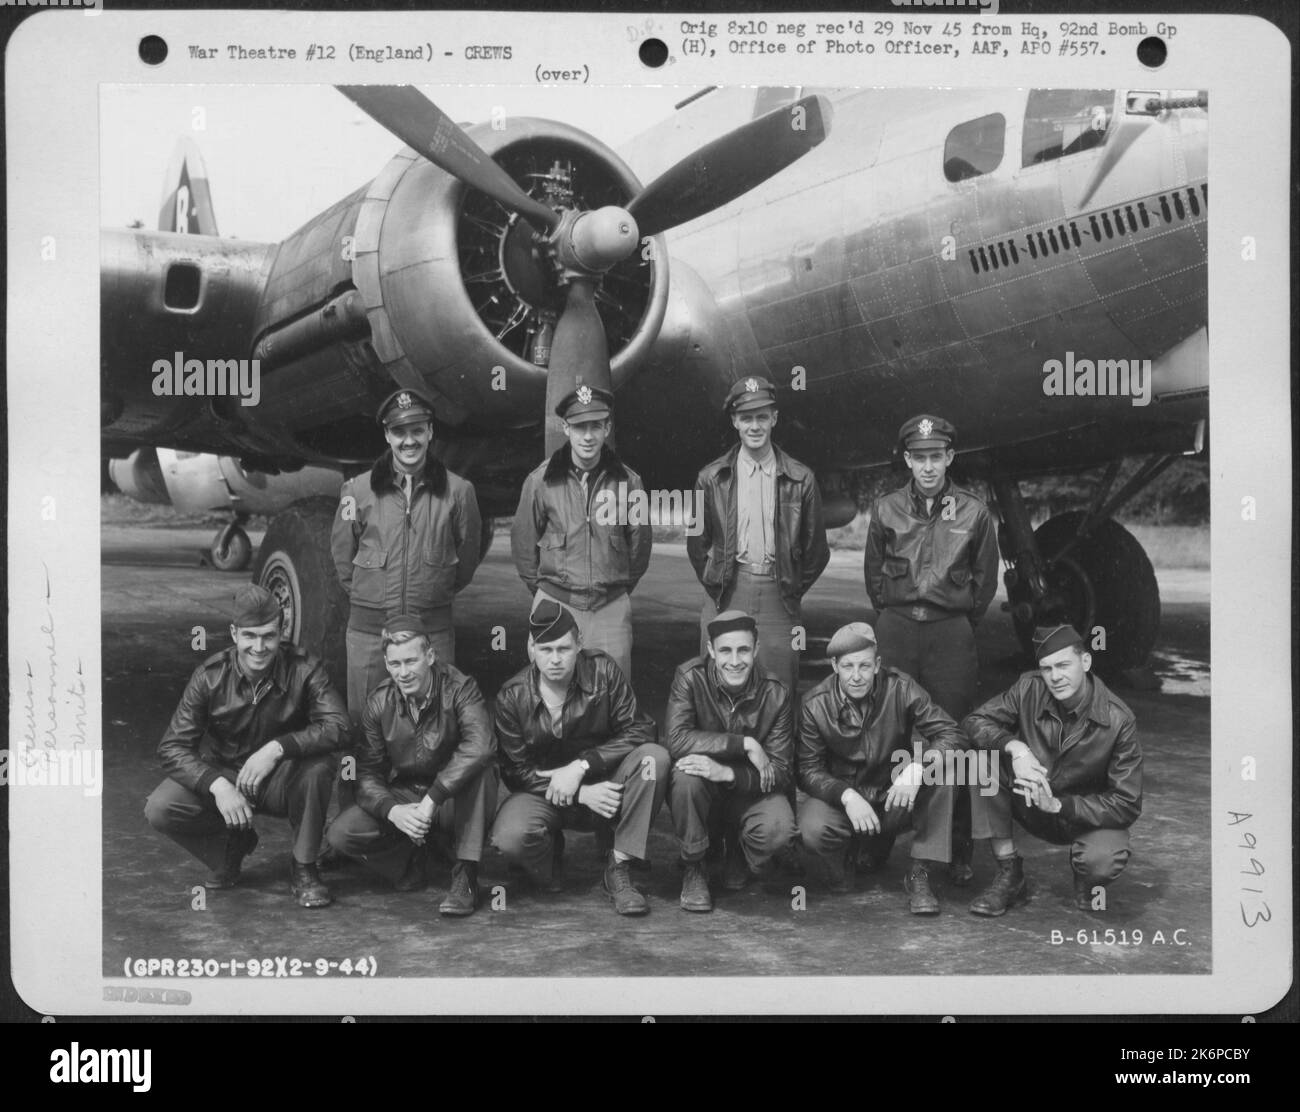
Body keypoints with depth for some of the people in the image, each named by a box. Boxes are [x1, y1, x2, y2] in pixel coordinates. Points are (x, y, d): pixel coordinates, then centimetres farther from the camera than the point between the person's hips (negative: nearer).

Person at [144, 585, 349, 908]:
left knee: (321, 762, -33)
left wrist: (277, 748, -39)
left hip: (282, 782, -1)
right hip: (223, 776, 1)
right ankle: (233, 844, 8)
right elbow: (172, 746, -15)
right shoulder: (210, 675, -14)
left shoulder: (303, 668, -17)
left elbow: (337, 727, -27)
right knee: (160, 809, -24)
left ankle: (304, 869, -12)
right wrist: (218, 785, -30)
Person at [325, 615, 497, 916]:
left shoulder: (459, 688, -19)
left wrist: (431, 800, -41)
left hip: (457, 799, -3)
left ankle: (466, 876, -27)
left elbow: (480, 745, -38)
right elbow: (367, 773, -7)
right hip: (404, 795, 3)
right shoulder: (379, 703, -6)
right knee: (341, 834, -19)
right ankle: (412, 858, 8)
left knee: (479, 766, -36)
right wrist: (392, 810, -28)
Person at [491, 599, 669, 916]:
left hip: (602, 784, 1)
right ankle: (551, 847, 7)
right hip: (543, 792, -1)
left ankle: (617, 869, -19)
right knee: (510, 837, -33)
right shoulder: (512, 697, -11)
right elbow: (516, 771, -8)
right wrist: (581, 794, -21)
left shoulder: (602, 671, -11)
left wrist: (581, 765, -24)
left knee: (654, 757, -28)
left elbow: (638, 731, -12)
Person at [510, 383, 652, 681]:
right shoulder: (540, 481, -1)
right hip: (554, 603, 0)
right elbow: (523, 543, 8)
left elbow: (639, 544, 11)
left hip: (612, 608, 1)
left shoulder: (628, 481, 0)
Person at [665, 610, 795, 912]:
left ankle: (738, 853, 11)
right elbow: (676, 740, -31)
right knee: (687, 773, -35)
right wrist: (744, 744, -32)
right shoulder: (690, 678, -16)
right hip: (700, 789, -1)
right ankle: (692, 870, -11)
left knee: (780, 829, -29)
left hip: (749, 789, 1)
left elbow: (782, 772, -15)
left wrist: (727, 773, -32)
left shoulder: (775, 694, -12)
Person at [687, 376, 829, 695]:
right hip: (726, 598, 0)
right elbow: (696, 543, 13)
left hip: (778, 601, 0)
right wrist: (714, 587, 10)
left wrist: (792, 592, 8)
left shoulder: (800, 479, 3)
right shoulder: (712, 478, 5)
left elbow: (816, 550, 9)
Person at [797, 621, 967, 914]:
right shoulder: (815, 705, -12)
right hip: (841, 795, -1)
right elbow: (808, 769, -11)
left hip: (895, 798, 1)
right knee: (812, 830, -33)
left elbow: (952, 736, -18)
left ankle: (920, 874, -16)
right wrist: (847, 796, -30)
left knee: (943, 770, -28)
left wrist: (916, 769, -38)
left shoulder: (900, 689, -14)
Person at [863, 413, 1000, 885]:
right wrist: (894, 616, 10)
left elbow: (986, 580, 10)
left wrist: (960, 624, 9)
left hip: (952, 633, -1)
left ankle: (959, 850, 6)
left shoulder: (973, 512, 2)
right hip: (895, 631, 1)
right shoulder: (885, 510, 6)